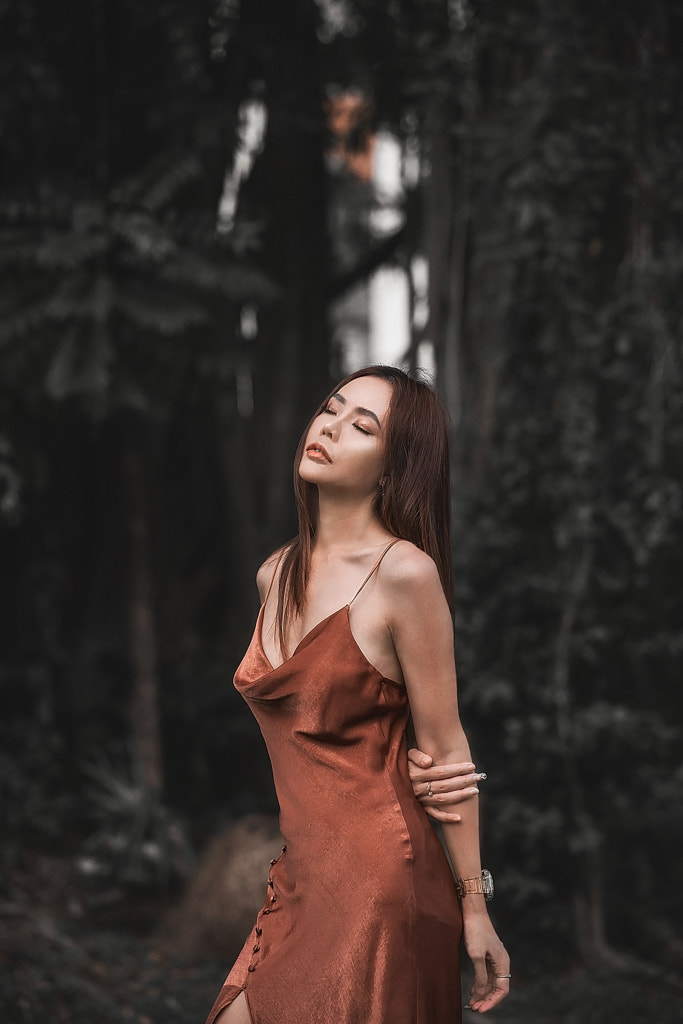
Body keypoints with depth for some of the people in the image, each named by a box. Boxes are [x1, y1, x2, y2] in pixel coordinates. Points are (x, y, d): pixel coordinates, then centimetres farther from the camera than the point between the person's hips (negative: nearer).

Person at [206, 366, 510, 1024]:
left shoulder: (405, 572, -13)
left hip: (378, 881, -7)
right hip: (300, 874, 7)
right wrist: (404, 763, -1)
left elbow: (446, 749, -9)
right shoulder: (275, 575, 9)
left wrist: (475, 909, -6)